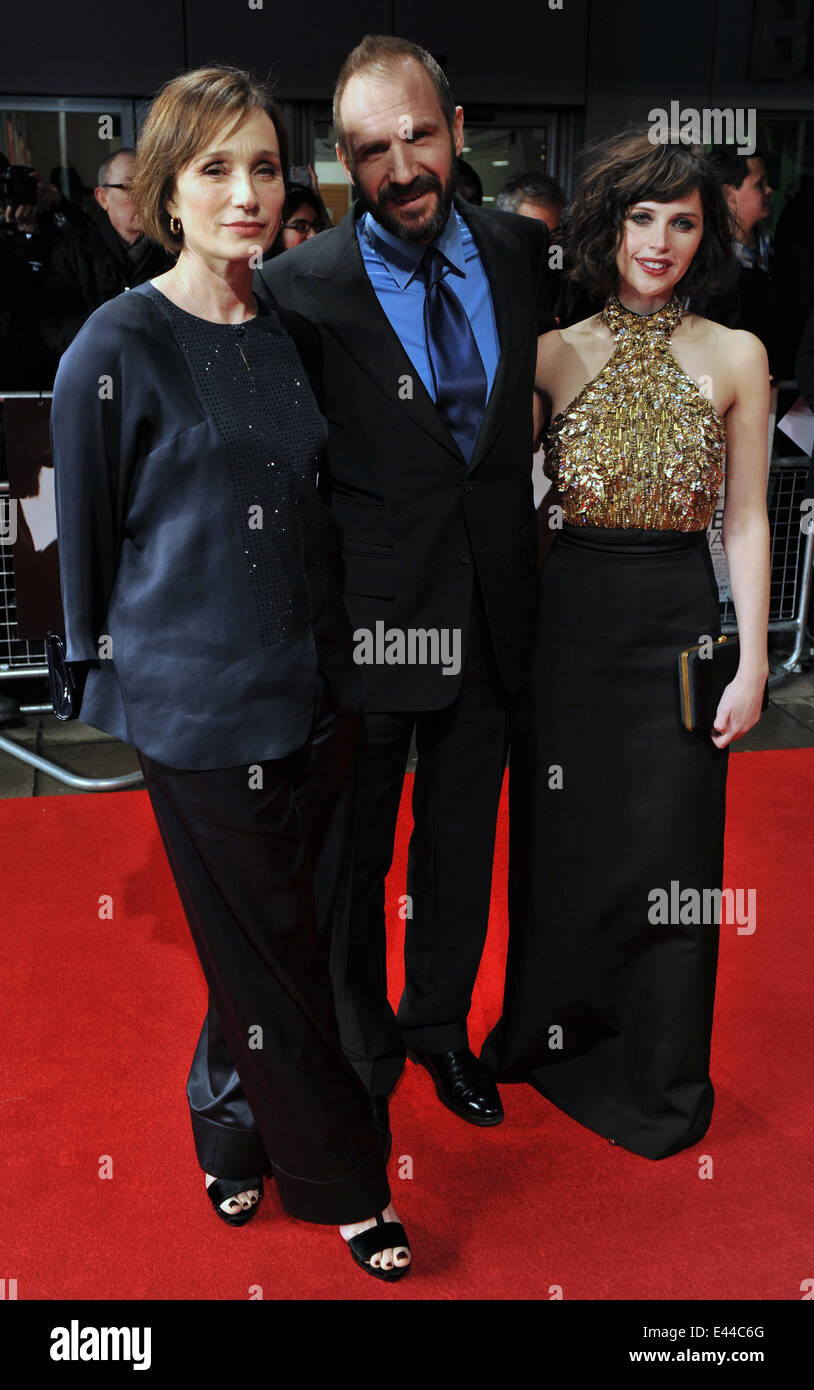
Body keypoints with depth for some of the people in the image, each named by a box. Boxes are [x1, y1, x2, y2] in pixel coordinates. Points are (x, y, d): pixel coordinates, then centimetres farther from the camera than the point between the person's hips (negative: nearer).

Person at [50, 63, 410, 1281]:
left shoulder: (286, 335, 7)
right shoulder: (118, 350, -11)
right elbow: (87, 540, -3)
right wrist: (109, 672, 4)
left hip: (315, 691, 6)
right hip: (200, 710, -5)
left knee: (288, 939, 16)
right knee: (270, 955, 8)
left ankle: (231, 1134, 43)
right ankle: (341, 1182, 30)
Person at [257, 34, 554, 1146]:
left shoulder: (525, 252, 1)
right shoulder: (303, 285, -13)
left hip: (494, 602, 4)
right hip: (368, 609, -3)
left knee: (462, 833, 19)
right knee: (354, 847, 13)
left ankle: (441, 1024, 43)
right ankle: (363, 1050, 38)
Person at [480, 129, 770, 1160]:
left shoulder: (735, 356, 3)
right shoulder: (553, 355, 5)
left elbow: (747, 521, 2)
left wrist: (751, 662, -3)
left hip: (679, 622, -1)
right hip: (568, 617, 1)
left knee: (668, 856, 6)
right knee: (559, 838, 11)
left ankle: (659, 1081, 26)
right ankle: (550, 1035, 35)